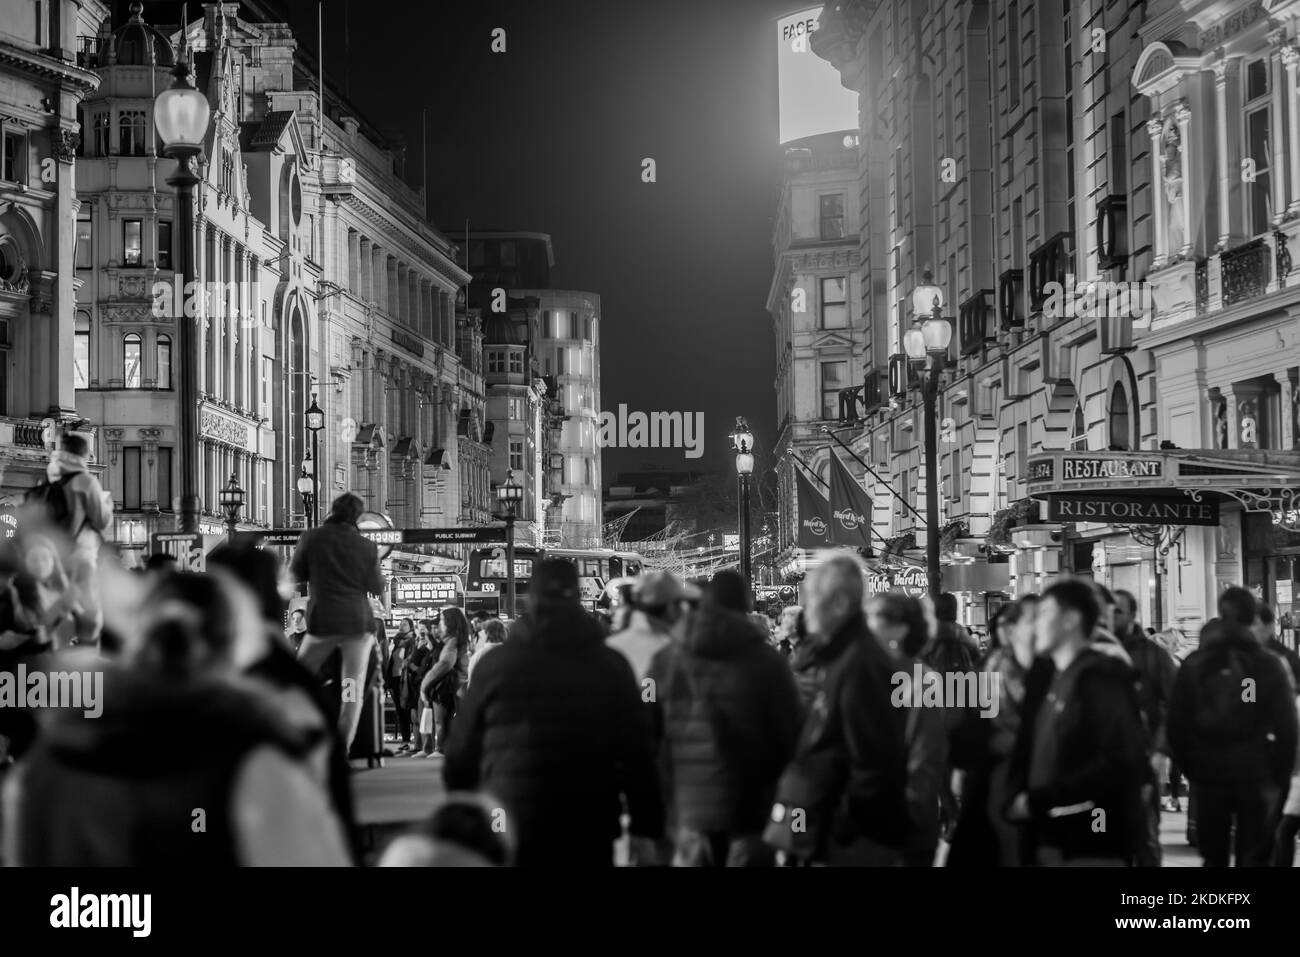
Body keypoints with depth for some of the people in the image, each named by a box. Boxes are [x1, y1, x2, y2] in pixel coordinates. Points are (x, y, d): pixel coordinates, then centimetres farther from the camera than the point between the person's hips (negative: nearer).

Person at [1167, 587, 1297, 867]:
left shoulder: (1194, 664, 0)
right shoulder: (1268, 664, -6)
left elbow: (1177, 725, 1)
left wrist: (1189, 770, 9)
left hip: (1209, 773, 2)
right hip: (1256, 776, -2)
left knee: (1213, 857, 12)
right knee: (1253, 857, 3)